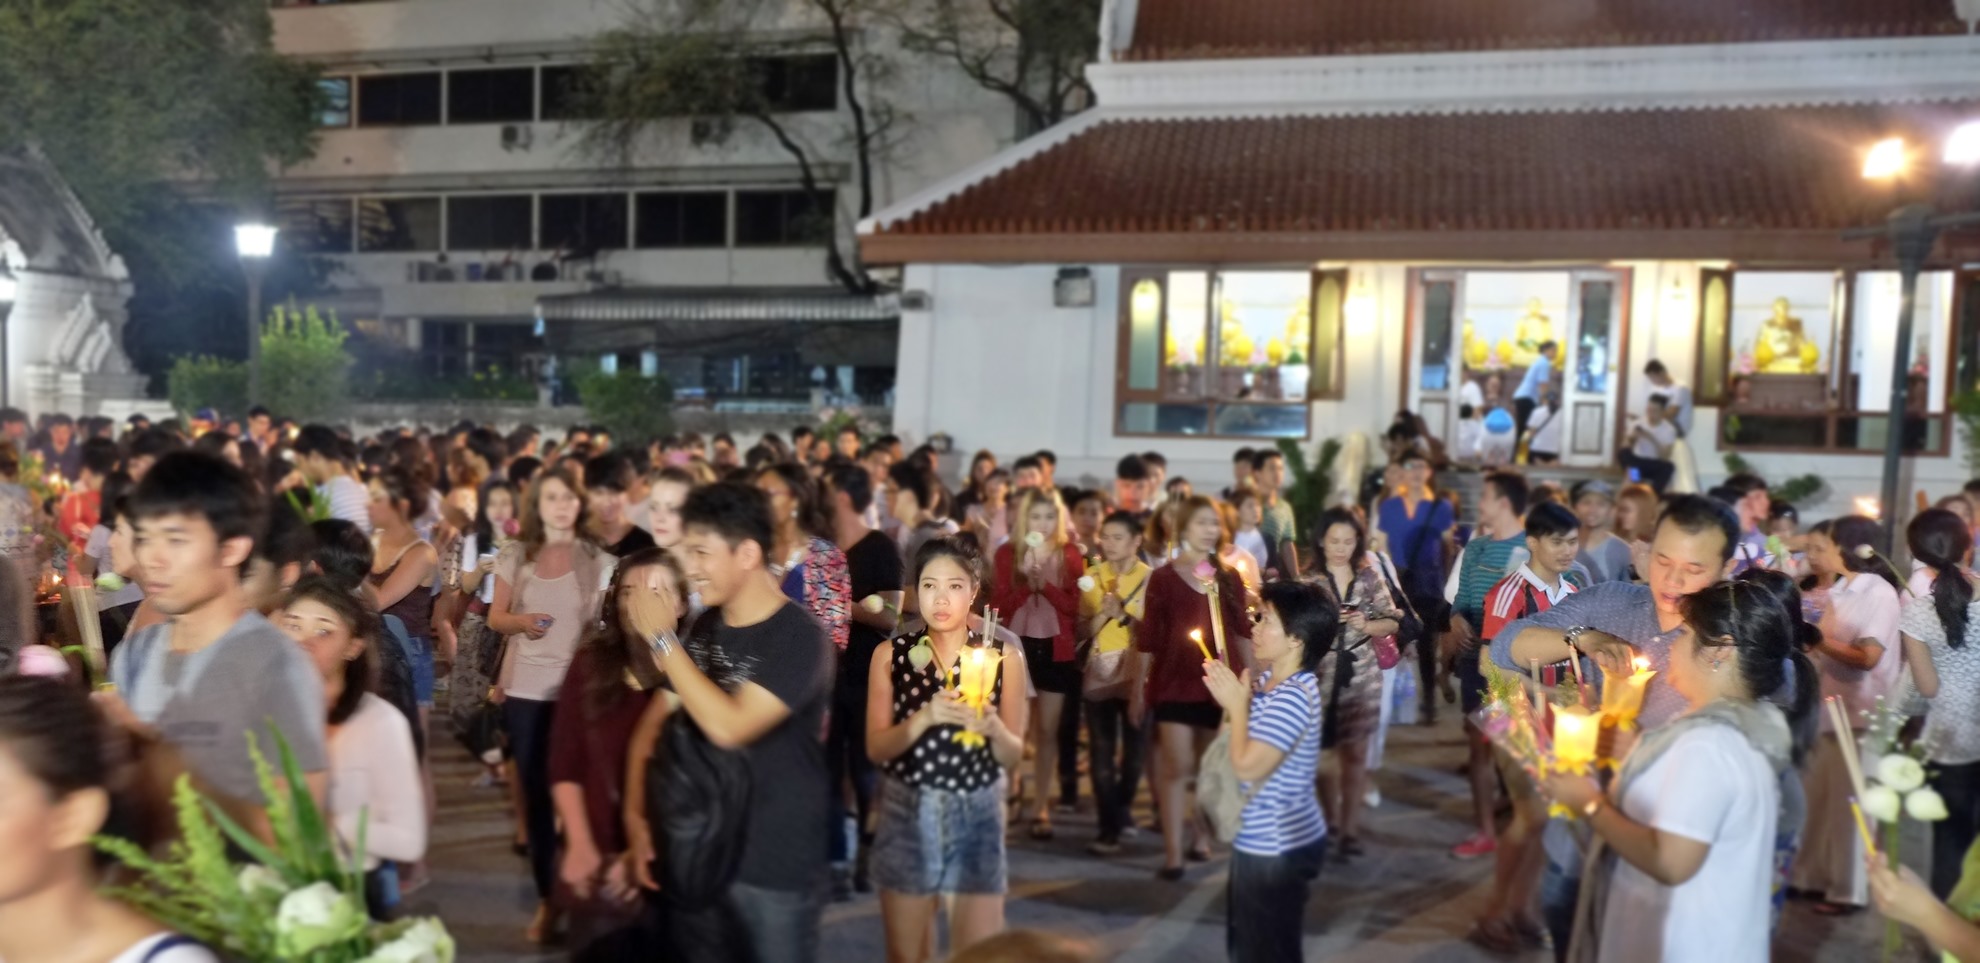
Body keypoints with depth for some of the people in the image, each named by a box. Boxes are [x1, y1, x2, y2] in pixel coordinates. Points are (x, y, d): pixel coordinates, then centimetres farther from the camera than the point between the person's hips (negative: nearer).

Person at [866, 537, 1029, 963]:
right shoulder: (891, 655, -1)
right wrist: (924, 718, -21)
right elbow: (876, 748, -5)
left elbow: (1014, 755, 0)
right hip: (906, 813, 1)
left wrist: (993, 728, -22)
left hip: (976, 815, 0)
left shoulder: (1003, 654, -2)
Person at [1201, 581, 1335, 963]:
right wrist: (1229, 693, -5)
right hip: (1262, 839, 10)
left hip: (1276, 848, -10)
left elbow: (1247, 765, -31)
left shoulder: (1294, 696, -27)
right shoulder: (1270, 679, 2)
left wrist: (1237, 704, -20)